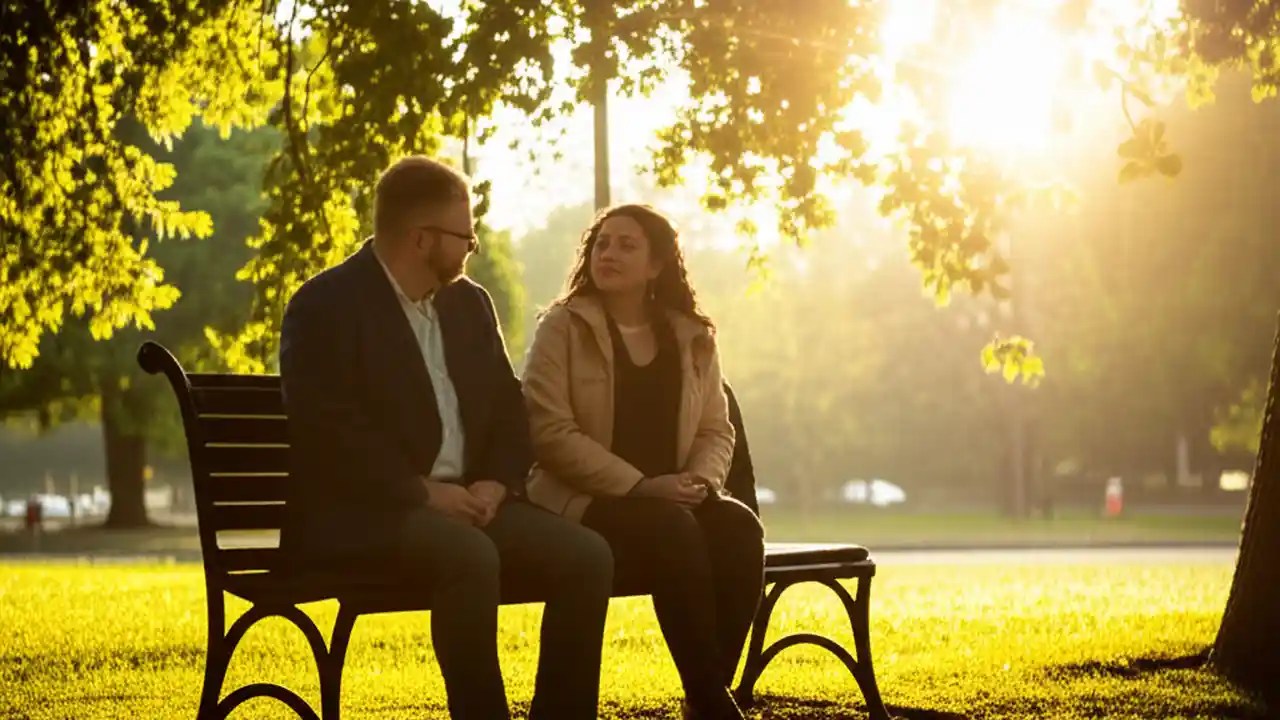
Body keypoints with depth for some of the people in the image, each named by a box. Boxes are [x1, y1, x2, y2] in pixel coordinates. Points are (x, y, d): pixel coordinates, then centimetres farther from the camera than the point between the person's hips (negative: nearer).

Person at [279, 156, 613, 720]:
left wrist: (496, 484, -4)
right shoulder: (326, 306, -6)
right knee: (470, 555, -35)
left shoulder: (469, 304, 16)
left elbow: (509, 410, 16)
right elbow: (326, 430, -17)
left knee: (586, 555, -15)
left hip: (467, 503, 7)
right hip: (358, 513, -7)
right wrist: (422, 491, -20)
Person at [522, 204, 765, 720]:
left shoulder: (693, 338, 12)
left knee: (739, 529, -27)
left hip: (673, 501, 4)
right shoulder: (562, 328, -1)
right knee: (673, 529, -34)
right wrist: (638, 486, -19)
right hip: (582, 503, -4)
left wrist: (702, 478, -11)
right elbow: (551, 432, -11)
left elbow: (716, 431, 14)